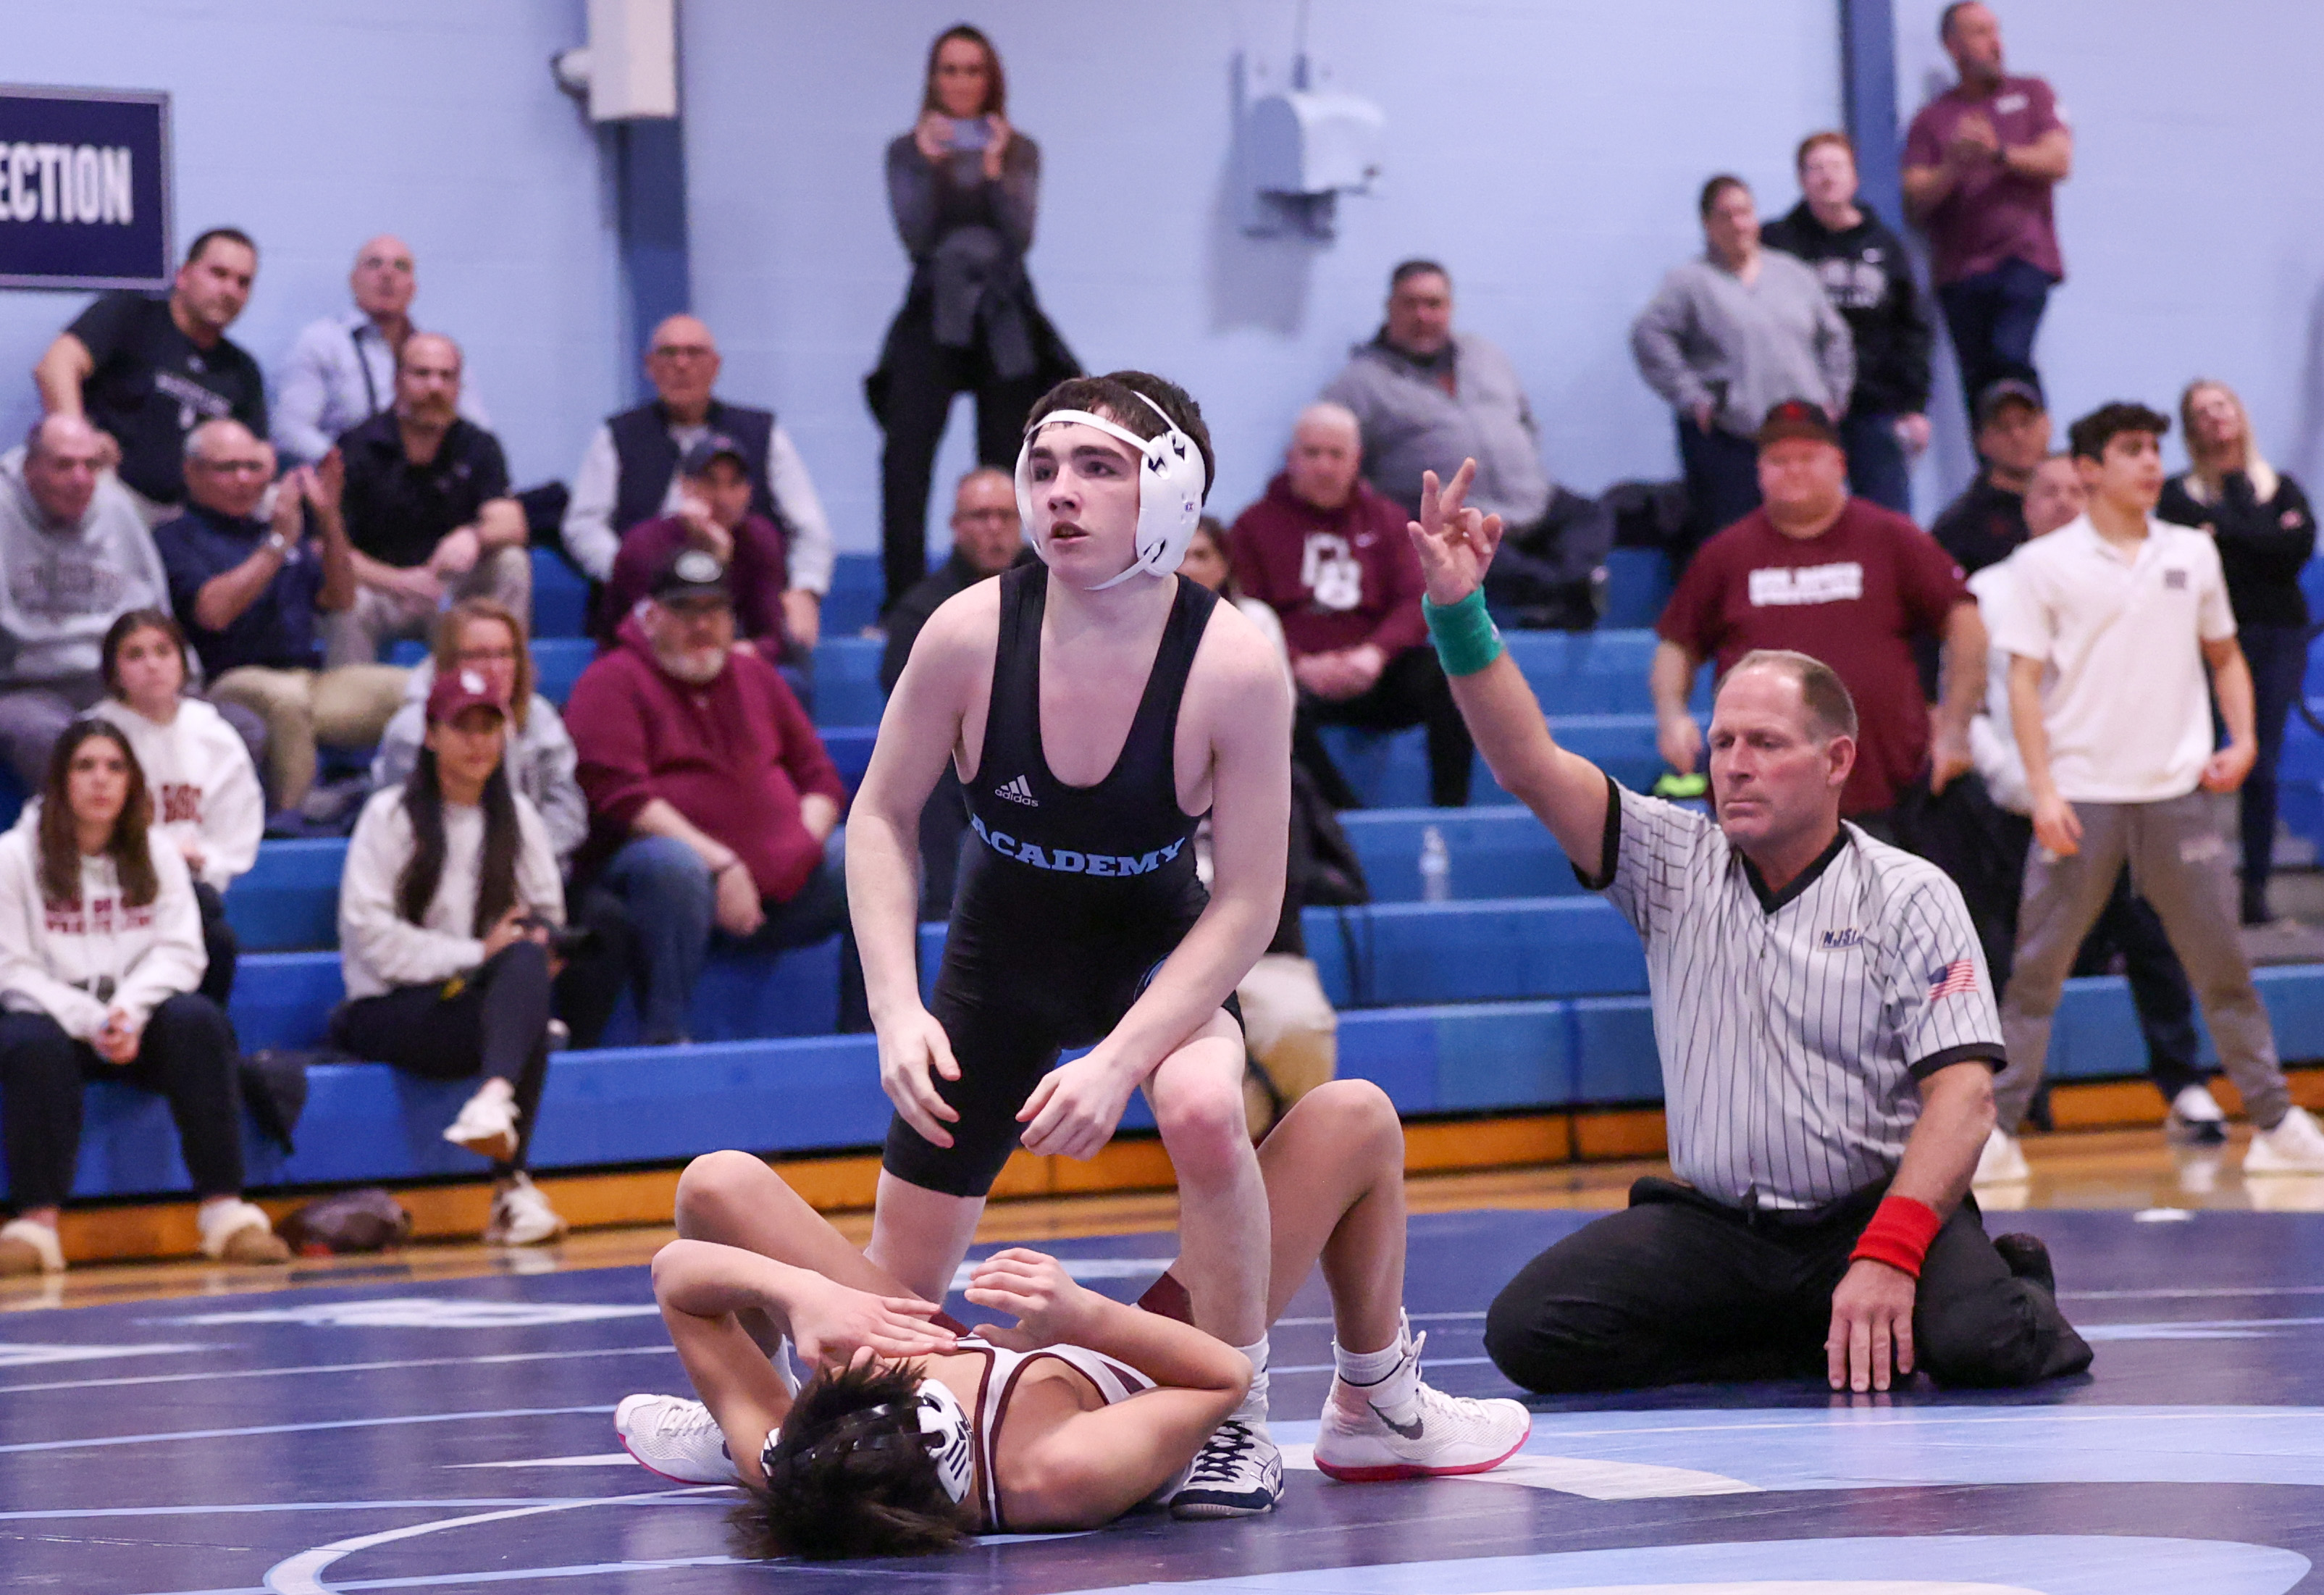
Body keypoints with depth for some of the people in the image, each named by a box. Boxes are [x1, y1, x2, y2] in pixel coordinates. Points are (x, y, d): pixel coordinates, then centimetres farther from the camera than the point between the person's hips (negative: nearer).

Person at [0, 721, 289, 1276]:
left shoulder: (158, 857, 14)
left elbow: (179, 954, 1)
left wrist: (128, 1010, -19)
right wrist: (89, 1021, -21)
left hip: (140, 1024, 2)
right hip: (53, 1018, -2)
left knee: (197, 1021, -29)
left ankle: (225, 1209, -35)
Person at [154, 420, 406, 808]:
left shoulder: (275, 525, 27)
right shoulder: (177, 538, 8)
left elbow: (339, 599, 16)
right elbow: (213, 611, -11)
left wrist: (329, 518, 3)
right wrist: (277, 544, -12)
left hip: (312, 678, 6)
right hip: (231, 683, -6)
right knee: (285, 697, -42)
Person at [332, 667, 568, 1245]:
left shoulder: (517, 816, 14)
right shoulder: (389, 816, -1)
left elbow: (548, 914, 14)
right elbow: (371, 935, -10)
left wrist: (526, 950, -11)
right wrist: (475, 955, -17)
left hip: (487, 1001, 4)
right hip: (390, 1009, -4)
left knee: (527, 957, -34)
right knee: (531, 1023, -34)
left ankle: (494, 1098, -54)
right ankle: (511, 1186, -47)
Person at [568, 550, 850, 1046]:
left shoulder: (757, 677, 21)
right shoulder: (613, 683, 1)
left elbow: (820, 777, 22)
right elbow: (621, 798, -12)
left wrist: (804, 845, -1)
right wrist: (720, 862, -20)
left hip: (780, 884, 6)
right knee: (671, 864, -40)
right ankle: (664, 1038, -35)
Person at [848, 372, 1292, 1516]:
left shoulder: (1234, 666, -27)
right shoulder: (971, 634, -23)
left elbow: (1248, 903, -22)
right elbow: (882, 820, -8)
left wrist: (1119, 1061, -30)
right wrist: (897, 1010, -19)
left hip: (1160, 946, -2)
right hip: (1001, 949, 2)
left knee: (1202, 1111, -36)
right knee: (899, 1279, 6)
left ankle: (1237, 1420, -16)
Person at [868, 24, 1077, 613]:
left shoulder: (1019, 152, 6)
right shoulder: (909, 152, 5)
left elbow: (1021, 237, -5)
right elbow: (915, 237, -6)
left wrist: (994, 171, -17)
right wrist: (928, 165, -16)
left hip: (1003, 320, 1)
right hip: (933, 316, -1)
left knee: (1005, 466, 3)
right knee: (905, 459, -12)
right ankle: (902, 602, -13)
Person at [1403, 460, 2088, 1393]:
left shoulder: (1909, 896, -2)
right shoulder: (1672, 863, 8)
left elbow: (1963, 1091, -11)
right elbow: (1528, 765, -4)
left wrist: (1888, 1253, -25)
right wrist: (1458, 615, -18)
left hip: (1883, 1211, -4)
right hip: (1713, 1229, 4)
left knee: (1981, 1345, -34)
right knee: (1529, 1332, -19)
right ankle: (1847, 1336, -4)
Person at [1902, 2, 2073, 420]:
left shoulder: (2031, 94, 14)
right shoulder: (1931, 119, 12)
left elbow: (2058, 162, 1)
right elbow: (1915, 203, 4)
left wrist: (1998, 153, -12)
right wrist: (1954, 165, -14)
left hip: (2024, 258, -2)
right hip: (1960, 268, 2)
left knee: (2010, 355, -22)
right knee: (1977, 380, -5)